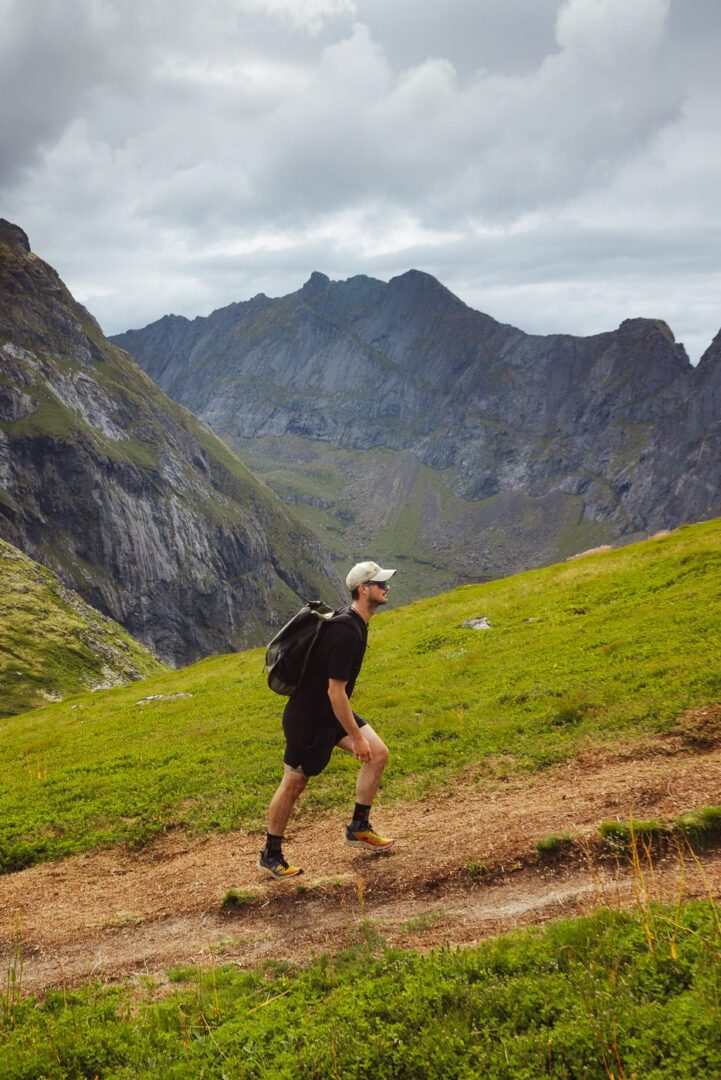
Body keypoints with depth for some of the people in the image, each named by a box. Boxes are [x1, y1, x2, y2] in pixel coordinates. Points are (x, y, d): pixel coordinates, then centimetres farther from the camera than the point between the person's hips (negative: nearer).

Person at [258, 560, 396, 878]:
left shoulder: (354, 622, 3)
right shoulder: (346, 632, -28)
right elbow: (335, 691, -27)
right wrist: (356, 737, -21)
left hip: (330, 712, 9)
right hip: (308, 718, -9)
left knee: (378, 754, 3)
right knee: (294, 783, 3)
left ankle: (359, 827, 16)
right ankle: (270, 855, 20)